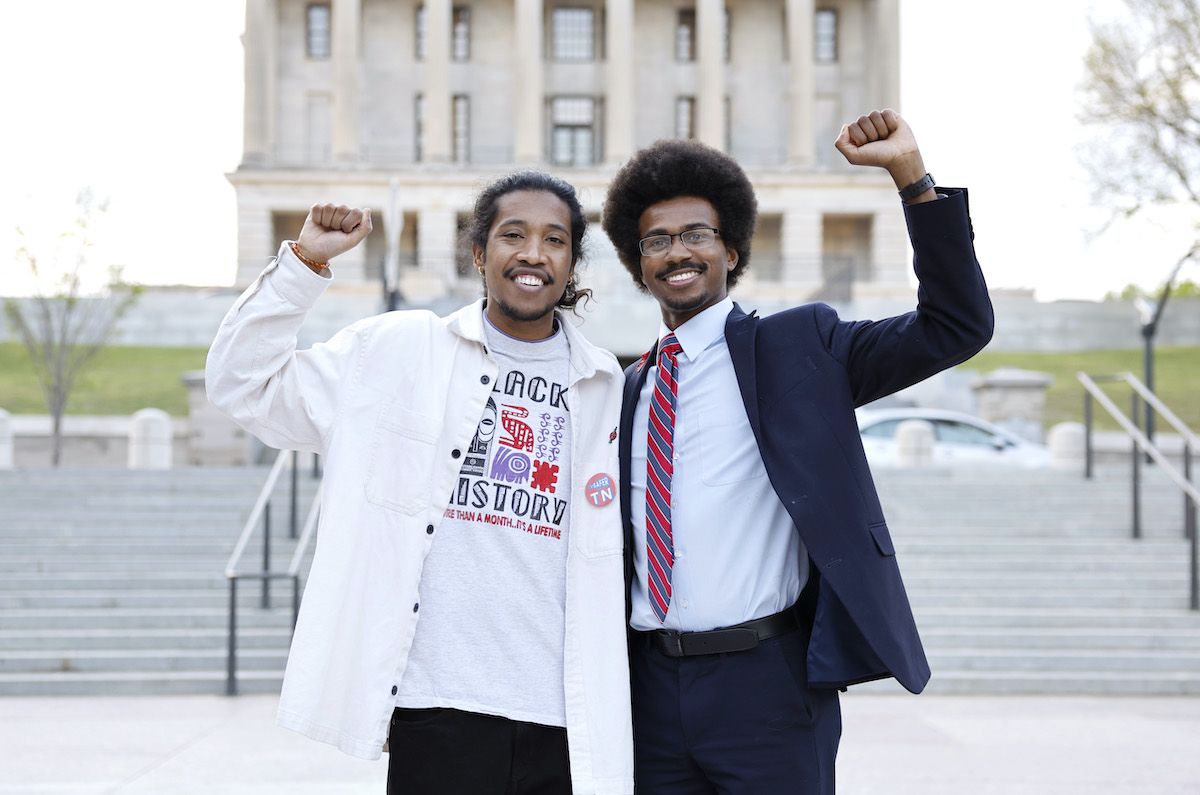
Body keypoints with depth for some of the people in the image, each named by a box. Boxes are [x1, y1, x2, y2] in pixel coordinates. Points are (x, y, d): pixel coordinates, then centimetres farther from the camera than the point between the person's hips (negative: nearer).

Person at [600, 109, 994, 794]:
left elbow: (957, 327, -9)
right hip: (652, 687, 4)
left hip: (765, 686, -4)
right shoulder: (631, 388, 15)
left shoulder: (798, 347, 2)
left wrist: (909, 171, -16)